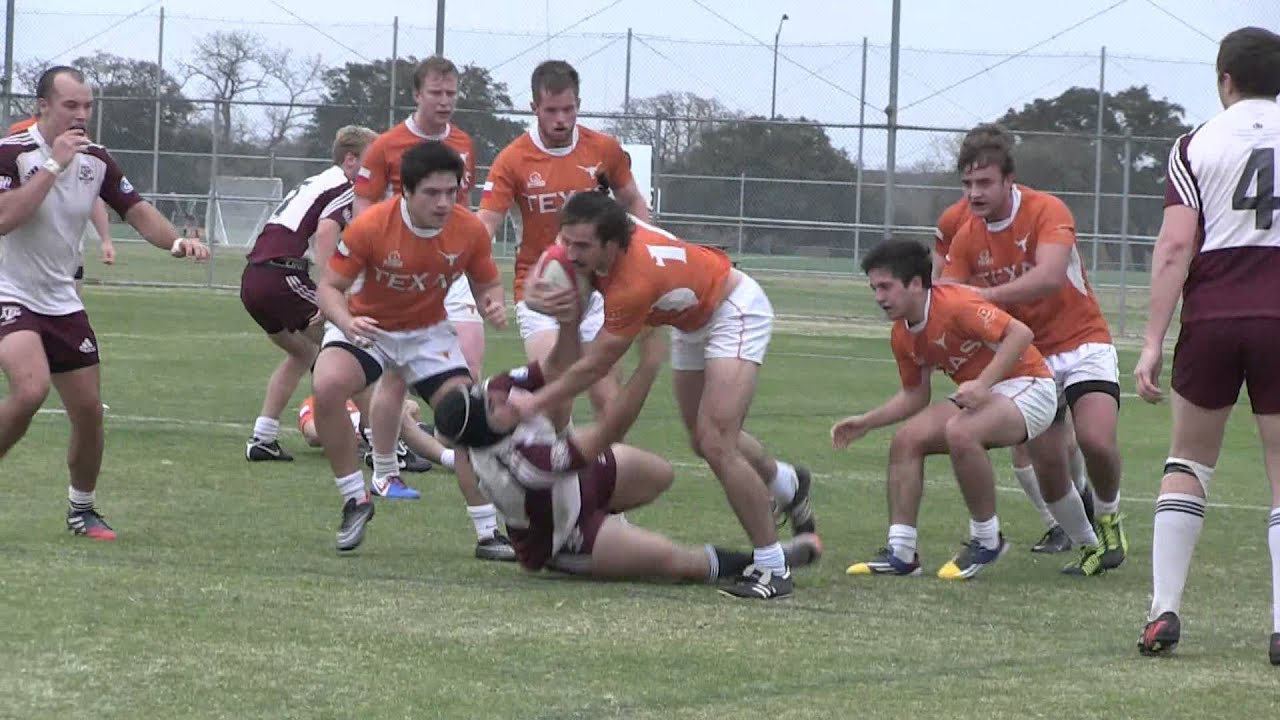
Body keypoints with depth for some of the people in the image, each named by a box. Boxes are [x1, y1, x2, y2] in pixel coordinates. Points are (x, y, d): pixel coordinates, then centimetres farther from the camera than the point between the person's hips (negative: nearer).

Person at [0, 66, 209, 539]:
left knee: (89, 411, 5)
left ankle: (82, 509, 25)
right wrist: (53, 165, -28)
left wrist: (175, 241, -10)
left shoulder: (95, 159, 2)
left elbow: (136, 210, 8)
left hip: (62, 302, 6)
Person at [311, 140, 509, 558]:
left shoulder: (469, 230, -17)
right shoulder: (370, 226, -26)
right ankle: (355, 502, -13)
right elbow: (329, 287, -18)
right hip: (368, 328, -2)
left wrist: (493, 305, -25)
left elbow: (487, 284, 0)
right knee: (326, 386, -30)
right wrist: (346, 322, -39)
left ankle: (489, 533, 3)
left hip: (428, 332, 2)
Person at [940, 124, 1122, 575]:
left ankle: (1109, 516, 5)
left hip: (1081, 341, -4)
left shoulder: (1046, 212, -18)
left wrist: (986, 295, -44)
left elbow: (1050, 276, -35)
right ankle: (1085, 542, 20)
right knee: (1047, 468, -4)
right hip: (1028, 356, 4)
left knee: (1096, 439, -25)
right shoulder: (966, 238, -3)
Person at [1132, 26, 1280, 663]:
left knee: (1188, 461, 14)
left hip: (1211, 319, 0)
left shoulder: (1197, 145, 2)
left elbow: (1175, 245, -5)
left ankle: (1163, 611, 6)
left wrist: (1153, 342, -6)